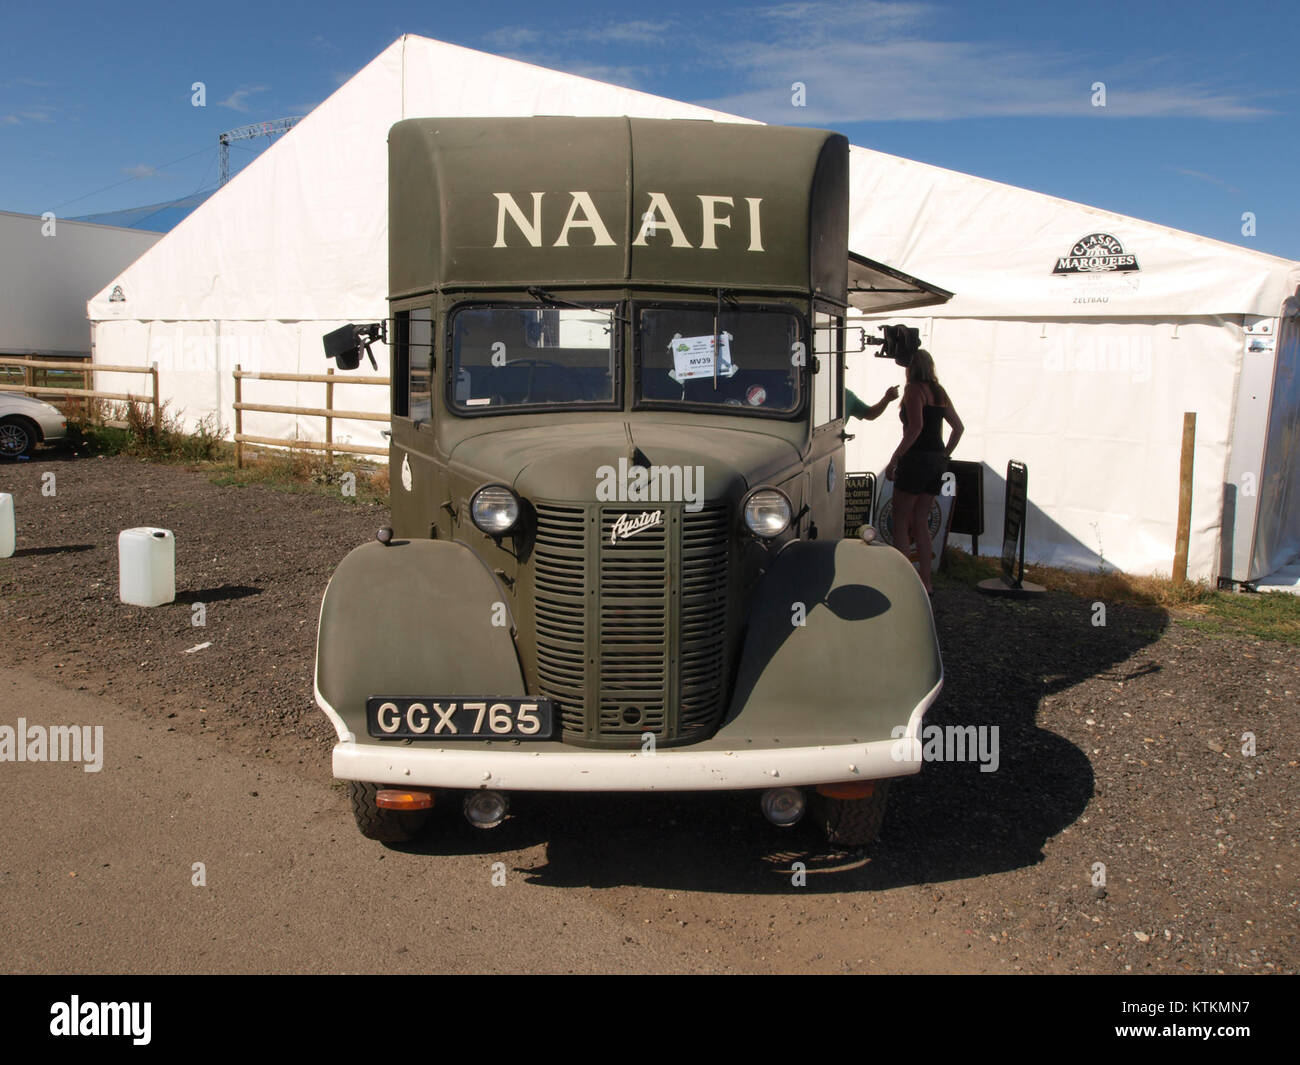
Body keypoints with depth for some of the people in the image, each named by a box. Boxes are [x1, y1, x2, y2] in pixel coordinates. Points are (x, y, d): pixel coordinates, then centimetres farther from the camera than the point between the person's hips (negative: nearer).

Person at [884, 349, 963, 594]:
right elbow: (958, 427, 18)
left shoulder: (914, 389, -9)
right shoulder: (939, 392, 14)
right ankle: (925, 581, 14)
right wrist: (944, 455, 20)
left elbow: (915, 427, -21)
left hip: (916, 459, -8)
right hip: (937, 462, 8)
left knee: (901, 521, 1)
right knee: (920, 521, 14)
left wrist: (894, 459, -18)